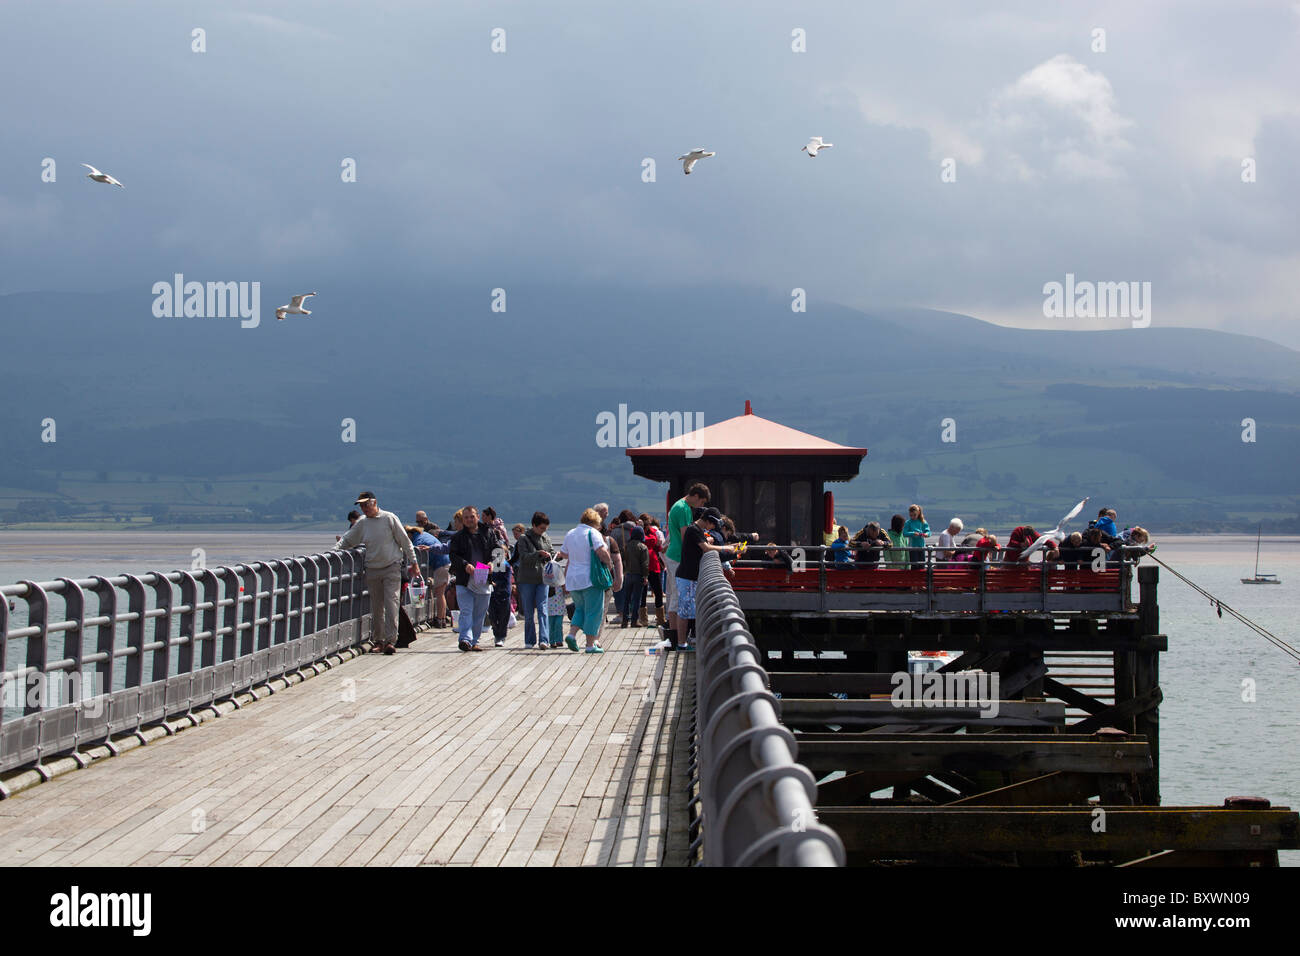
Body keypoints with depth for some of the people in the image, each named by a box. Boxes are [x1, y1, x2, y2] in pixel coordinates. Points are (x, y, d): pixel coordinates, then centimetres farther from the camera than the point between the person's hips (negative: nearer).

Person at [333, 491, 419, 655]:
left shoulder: (389, 518, -4)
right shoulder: (361, 523, 7)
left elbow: (405, 541, 0)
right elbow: (346, 540, 17)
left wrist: (413, 562, 1)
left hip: (392, 568, -4)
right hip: (372, 570, 4)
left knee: (391, 604, -12)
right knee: (376, 607, 8)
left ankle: (390, 640, -13)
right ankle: (377, 639, 19)